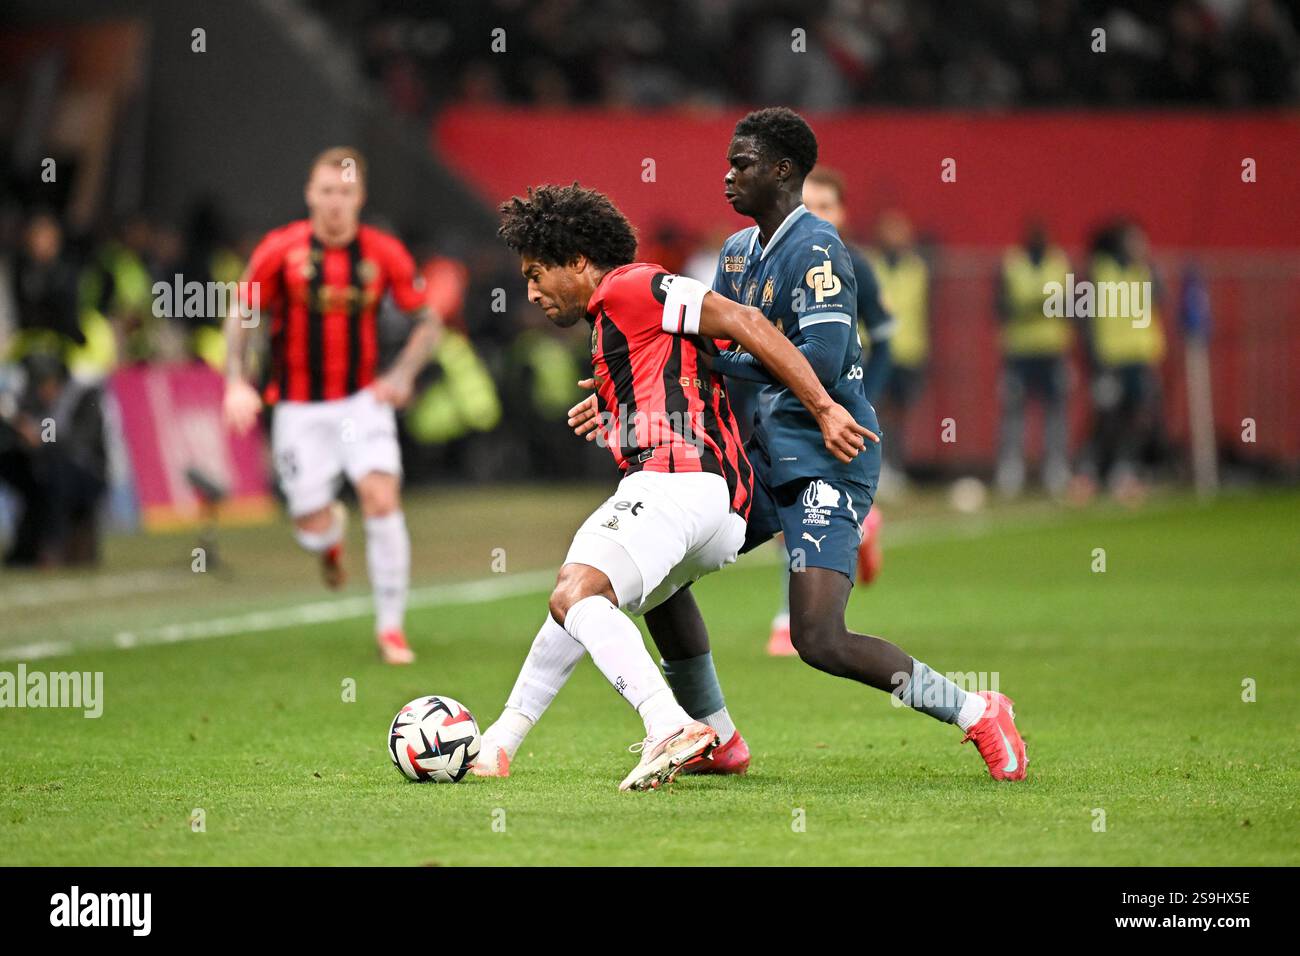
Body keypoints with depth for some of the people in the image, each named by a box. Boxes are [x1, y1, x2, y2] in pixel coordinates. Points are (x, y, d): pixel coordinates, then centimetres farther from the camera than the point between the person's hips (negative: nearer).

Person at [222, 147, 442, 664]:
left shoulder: (384, 253, -5)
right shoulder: (281, 249, -8)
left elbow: (427, 320, 4)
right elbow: (240, 314, 0)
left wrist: (403, 373, -12)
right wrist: (237, 382, -13)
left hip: (363, 400, 0)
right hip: (299, 408, 0)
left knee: (382, 501, -18)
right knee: (313, 530, -3)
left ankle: (391, 627, -5)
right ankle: (331, 531, 38)